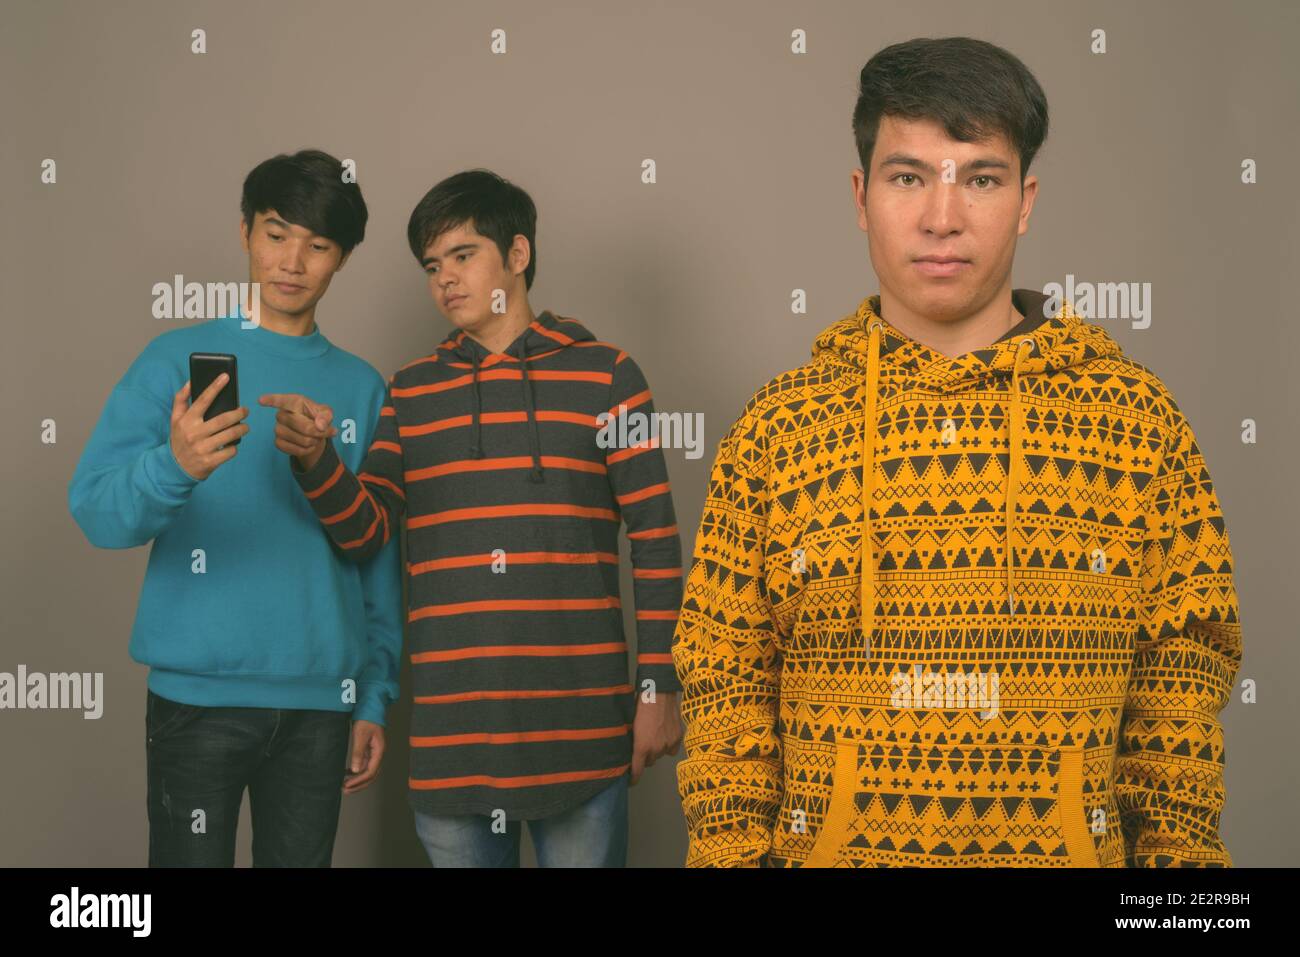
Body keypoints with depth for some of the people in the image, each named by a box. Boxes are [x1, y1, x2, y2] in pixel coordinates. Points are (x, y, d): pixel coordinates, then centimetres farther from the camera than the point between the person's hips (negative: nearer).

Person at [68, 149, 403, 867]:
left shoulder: (360, 387, 9)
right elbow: (95, 511, -11)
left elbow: (378, 558, 12)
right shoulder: (178, 361, 0)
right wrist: (174, 467, -31)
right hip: (199, 694, -3)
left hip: (320, 700, 3)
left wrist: (376, 697, 7)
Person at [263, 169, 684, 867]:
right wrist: (315, 460, -12)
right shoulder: (410, 392, 12)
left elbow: (655, 540, 0)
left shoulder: (601, 374, 2)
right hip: (448, 728, 3)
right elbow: (365, 533, 7)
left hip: (580, 724, -3)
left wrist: (659, 687, -3)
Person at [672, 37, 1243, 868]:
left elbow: (1180, 687, 0)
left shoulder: (1141, 419, -2)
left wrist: (1176, 849, -6)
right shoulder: (776, 428, -2)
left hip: (1076, 848, 1)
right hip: (830, 846, 0)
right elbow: (726, 687, 0)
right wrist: (737, 851, -8)